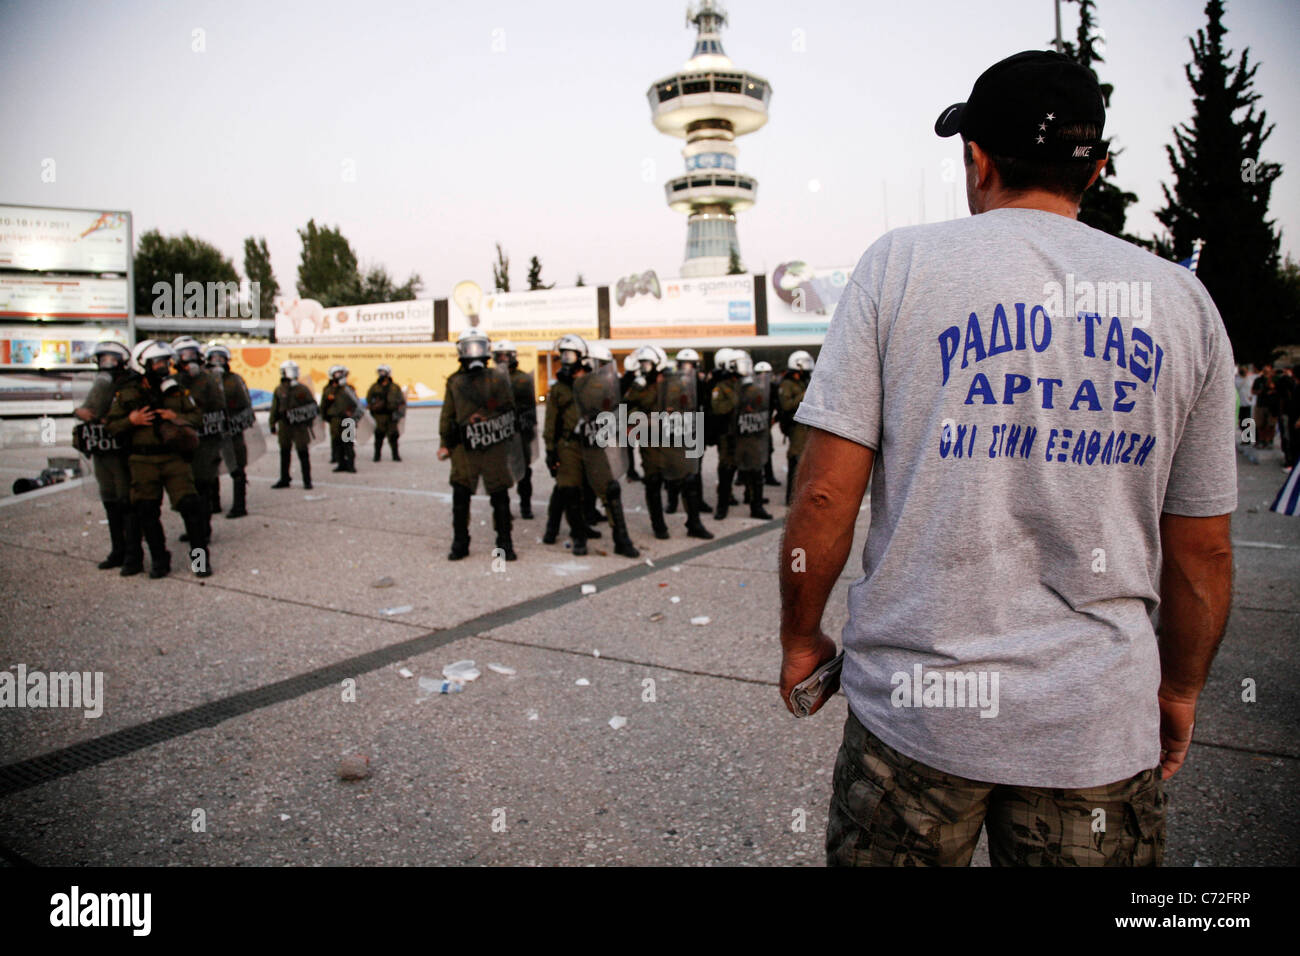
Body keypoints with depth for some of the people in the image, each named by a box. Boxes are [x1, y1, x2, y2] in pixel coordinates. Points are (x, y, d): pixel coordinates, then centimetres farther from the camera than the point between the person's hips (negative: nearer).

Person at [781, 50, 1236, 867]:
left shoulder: (901, 262, -5)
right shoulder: (1183, 301, 3)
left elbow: (825, 494, -9)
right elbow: (1202, 548, 7)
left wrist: (801, 638, 6)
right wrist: (1179, 689, 22)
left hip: (914, 700, -1)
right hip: (1101, 722, 2)